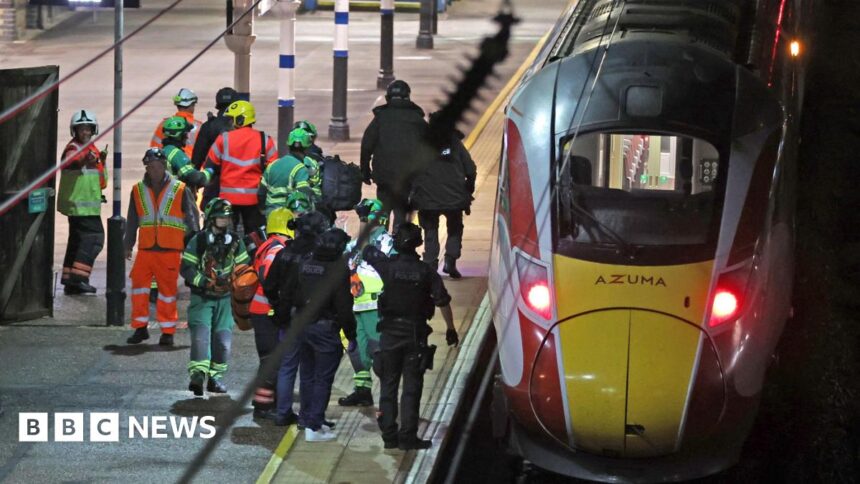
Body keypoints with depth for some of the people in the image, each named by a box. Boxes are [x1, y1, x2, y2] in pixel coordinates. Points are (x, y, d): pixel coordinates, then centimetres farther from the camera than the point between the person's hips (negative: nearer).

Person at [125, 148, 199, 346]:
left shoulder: (180, 190, 0)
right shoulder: (138, 190, 9)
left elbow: (191, 218, 4)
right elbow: (132, 221, 16)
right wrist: (128, 245, 14)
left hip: (170, 250, -2)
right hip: (146, 249, 2)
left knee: (167, 290, 3)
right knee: (139, 285, -3)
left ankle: (168, 331, 12)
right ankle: (140, 327, 8)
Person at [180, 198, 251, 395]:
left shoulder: (235, 241, 6)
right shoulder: (198, 241, -5)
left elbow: (244, 266, 13)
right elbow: (185, 268, -8)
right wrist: (204, 282, -20)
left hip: (225, 298, 4)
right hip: (202, 298, -4)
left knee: (223, 338, 2)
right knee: (201, 334, -17)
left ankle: (215, 377, 12)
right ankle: (197, 374, -25)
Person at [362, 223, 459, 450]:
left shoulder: (388, 266, -7)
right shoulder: (426, 272, -6)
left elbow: (367, 252, 10)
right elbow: (443, 302, -5)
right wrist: (450, 328, 6)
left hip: (390, 333, 1)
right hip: (416, 334, -1)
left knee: (388, 384, 9)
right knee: (412, 386, 2)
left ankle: (389, 434, 8)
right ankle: (408, 436, -2)